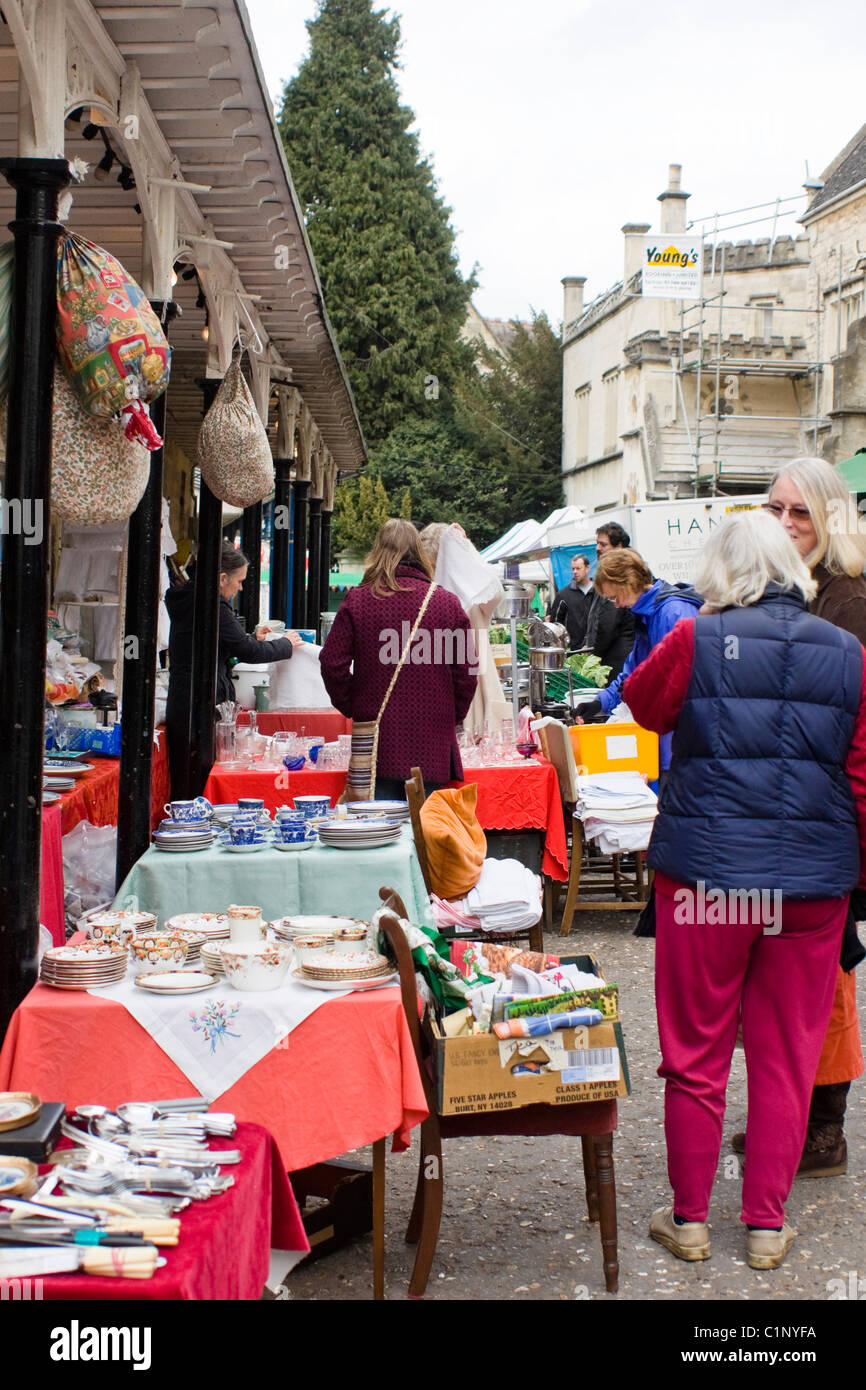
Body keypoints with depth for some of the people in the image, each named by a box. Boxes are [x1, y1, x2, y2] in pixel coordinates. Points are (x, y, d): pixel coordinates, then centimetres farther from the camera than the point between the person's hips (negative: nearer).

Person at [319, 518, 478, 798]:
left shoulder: (357, 601, -1)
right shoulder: (447, 603, 1)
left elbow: (333, 664, -2)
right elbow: (467, 671, 2)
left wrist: (353, 708, 12)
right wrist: (452, 718, 15)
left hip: (377, 744, -1)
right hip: (433, 748, 1)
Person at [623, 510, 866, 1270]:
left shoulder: (696, 641, -7)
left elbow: (643, 703, 12)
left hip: (707, 872, -2)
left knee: (696, 1053, 10)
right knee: (786, 1056, 12)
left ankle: (690, 1219, 20)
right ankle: (767, 1225, 19)